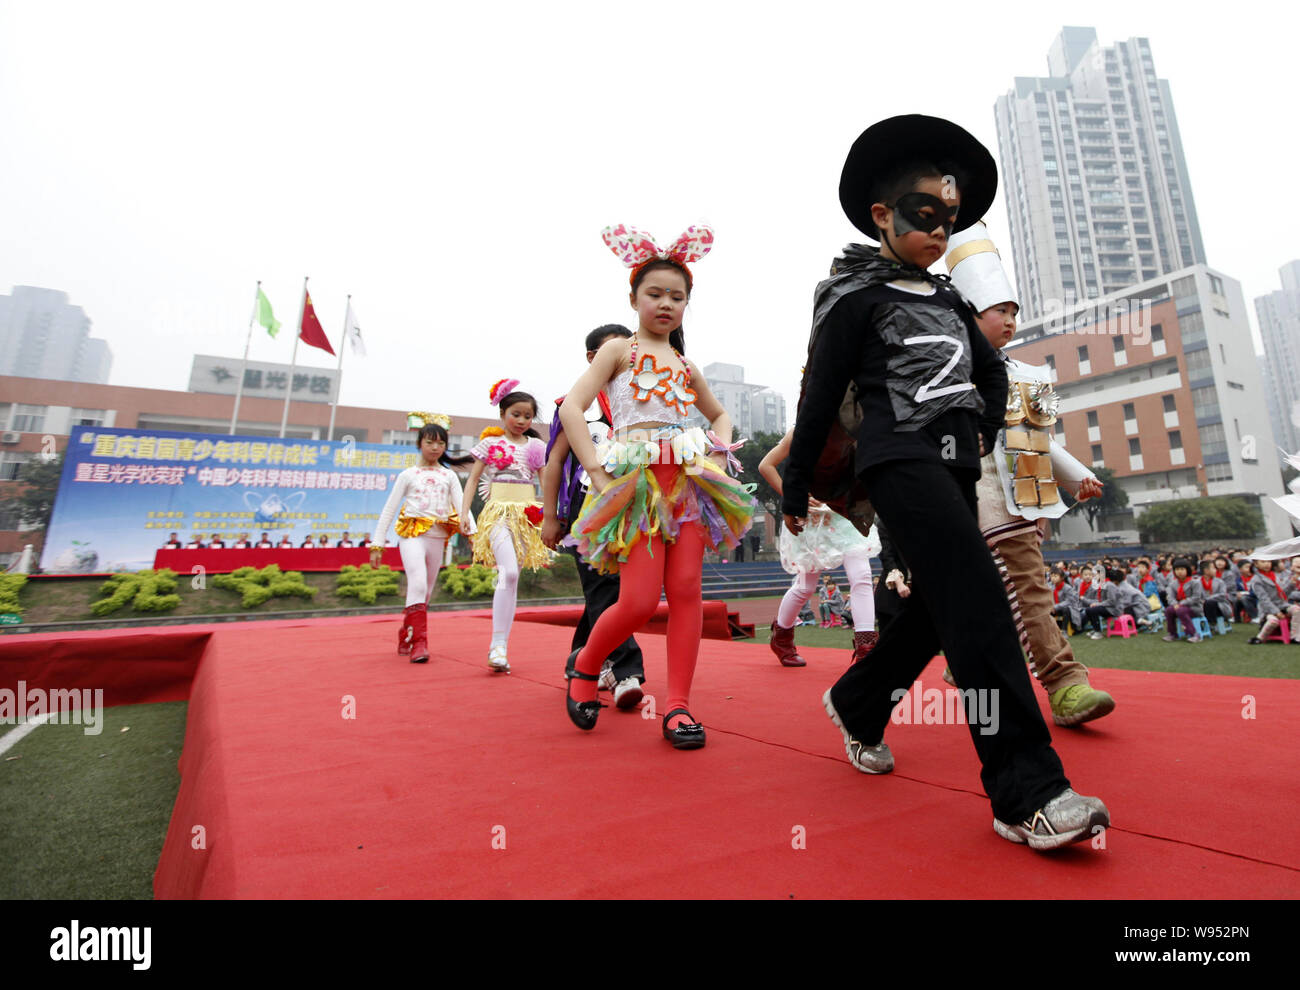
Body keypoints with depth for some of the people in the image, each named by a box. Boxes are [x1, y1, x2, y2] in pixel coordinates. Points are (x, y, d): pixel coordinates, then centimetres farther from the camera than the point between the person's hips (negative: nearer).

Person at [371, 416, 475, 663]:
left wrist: (473, 532, -18)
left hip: (438, 538, 3)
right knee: (418, 584, -22)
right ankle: (419, 643, -17)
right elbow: (389, 509, 7)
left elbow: (461, 506, -1)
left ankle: (405, 637, 28)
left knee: (425, 592, 9)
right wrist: (376, 544, 3)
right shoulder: (408, 475, 6)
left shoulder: (449, 476, 10)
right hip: (412, 534, -3)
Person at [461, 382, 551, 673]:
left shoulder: (536, 446, 13)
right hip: (498, 511, -3)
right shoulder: (490, 442, 8)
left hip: (528, 515, 3)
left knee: (512, 577, 3)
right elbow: (473, 478, 9)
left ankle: (499, 648, 10)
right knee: (509, 572, -21)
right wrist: (464, 511, -1)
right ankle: (498, 644, -15)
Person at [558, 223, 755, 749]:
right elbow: (571, 408, -4)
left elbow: (720, 414, 34)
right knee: (639, 601, -10)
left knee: (687, 589, -3)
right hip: (637, 480, -4)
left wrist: (721, 452, 13)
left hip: (691, 478, 5)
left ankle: (678, 705, 8)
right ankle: (583, 664, 20)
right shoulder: (619, 349, 8)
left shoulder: (685, 365, 21)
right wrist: (598, 473, -13)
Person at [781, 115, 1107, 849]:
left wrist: (983, 434, 17)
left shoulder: (947, 298, 21)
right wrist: (795, 493, -2)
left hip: (954, 466, 8)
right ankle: (1027, 794, -12)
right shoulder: (856, 296, -1)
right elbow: (821, 399, -3)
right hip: (902, 459, -8)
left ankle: (857, 704, 30)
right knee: (979, 602, -18)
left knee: (942, 606, 8)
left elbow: (992, 372, 31)